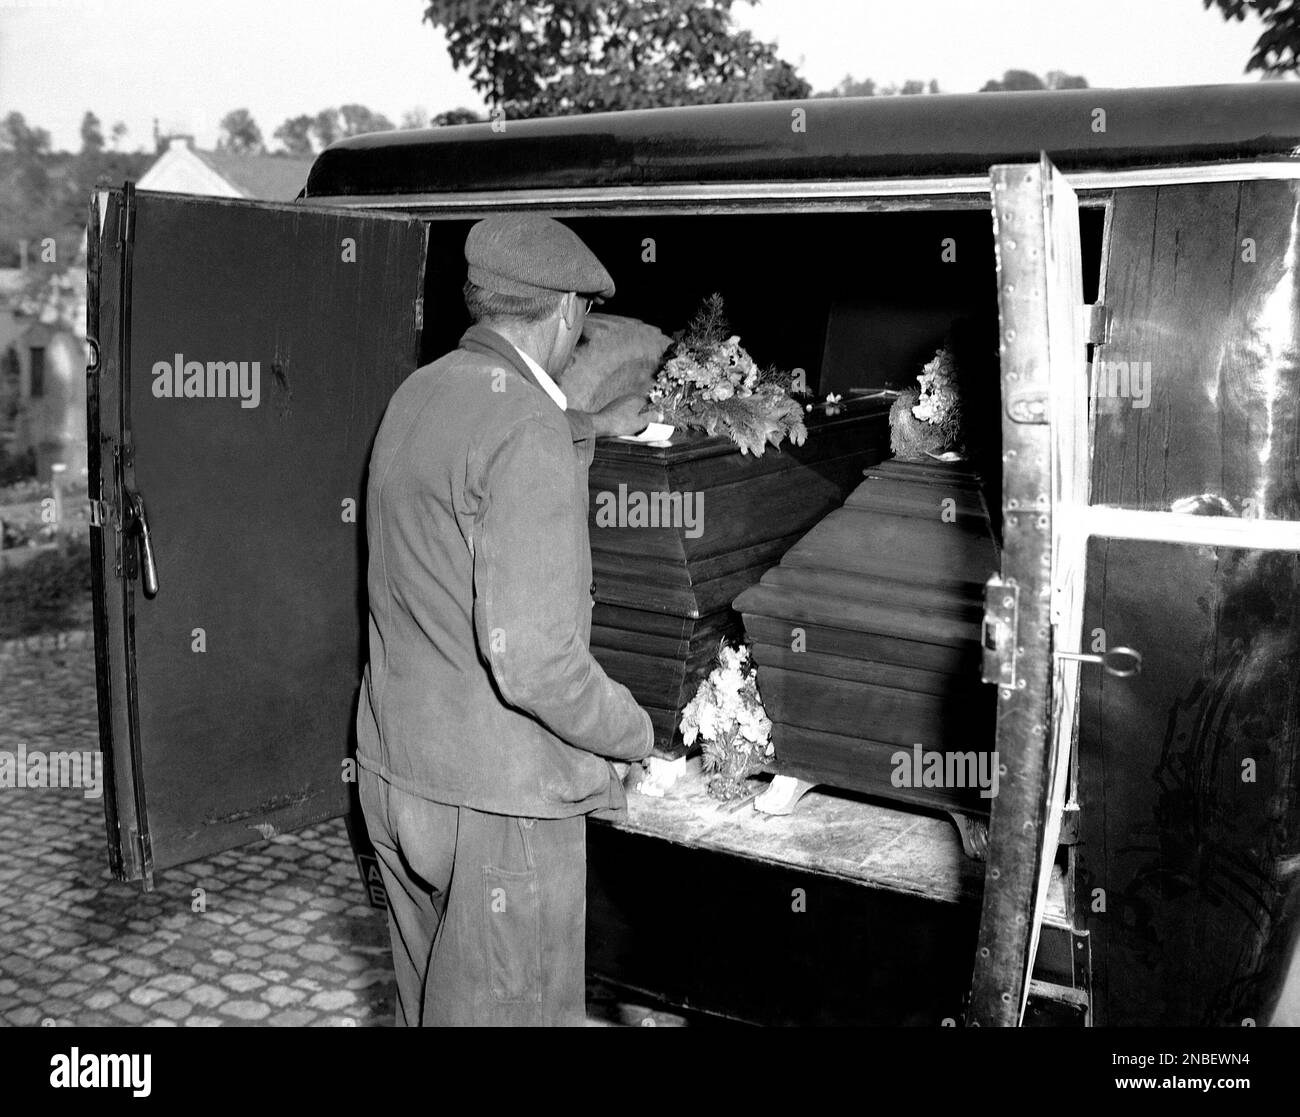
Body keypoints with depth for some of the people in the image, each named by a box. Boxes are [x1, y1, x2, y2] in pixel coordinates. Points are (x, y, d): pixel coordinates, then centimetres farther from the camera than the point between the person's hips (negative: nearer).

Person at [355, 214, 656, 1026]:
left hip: (394, 772, 8)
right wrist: (637, 732, -11)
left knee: (431, 1001, 23)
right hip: (499, 800, -8)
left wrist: (594, 427, 40)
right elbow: (533, 658, -28)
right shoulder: (528, 433, -22)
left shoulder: (418, 394, 5)